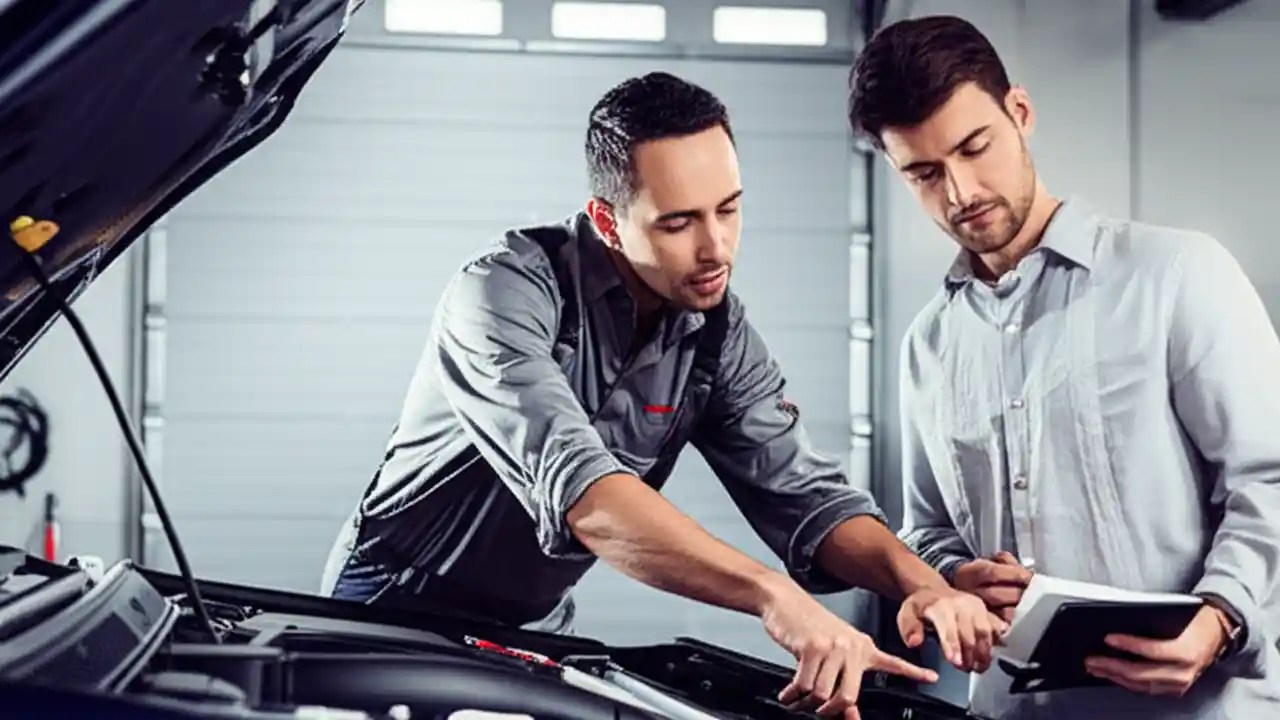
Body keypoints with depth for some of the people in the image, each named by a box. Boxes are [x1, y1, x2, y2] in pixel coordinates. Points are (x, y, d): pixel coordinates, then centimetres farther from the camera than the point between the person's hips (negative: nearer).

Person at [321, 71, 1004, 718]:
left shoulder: (718, 334, -6)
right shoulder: (504, 295, -26)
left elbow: (805, 492, -7)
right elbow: (579, 492, -39)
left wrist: (918, 581, -27)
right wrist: (773, 595, -49)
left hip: (534, 630, 5)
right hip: (396, 612, -5)